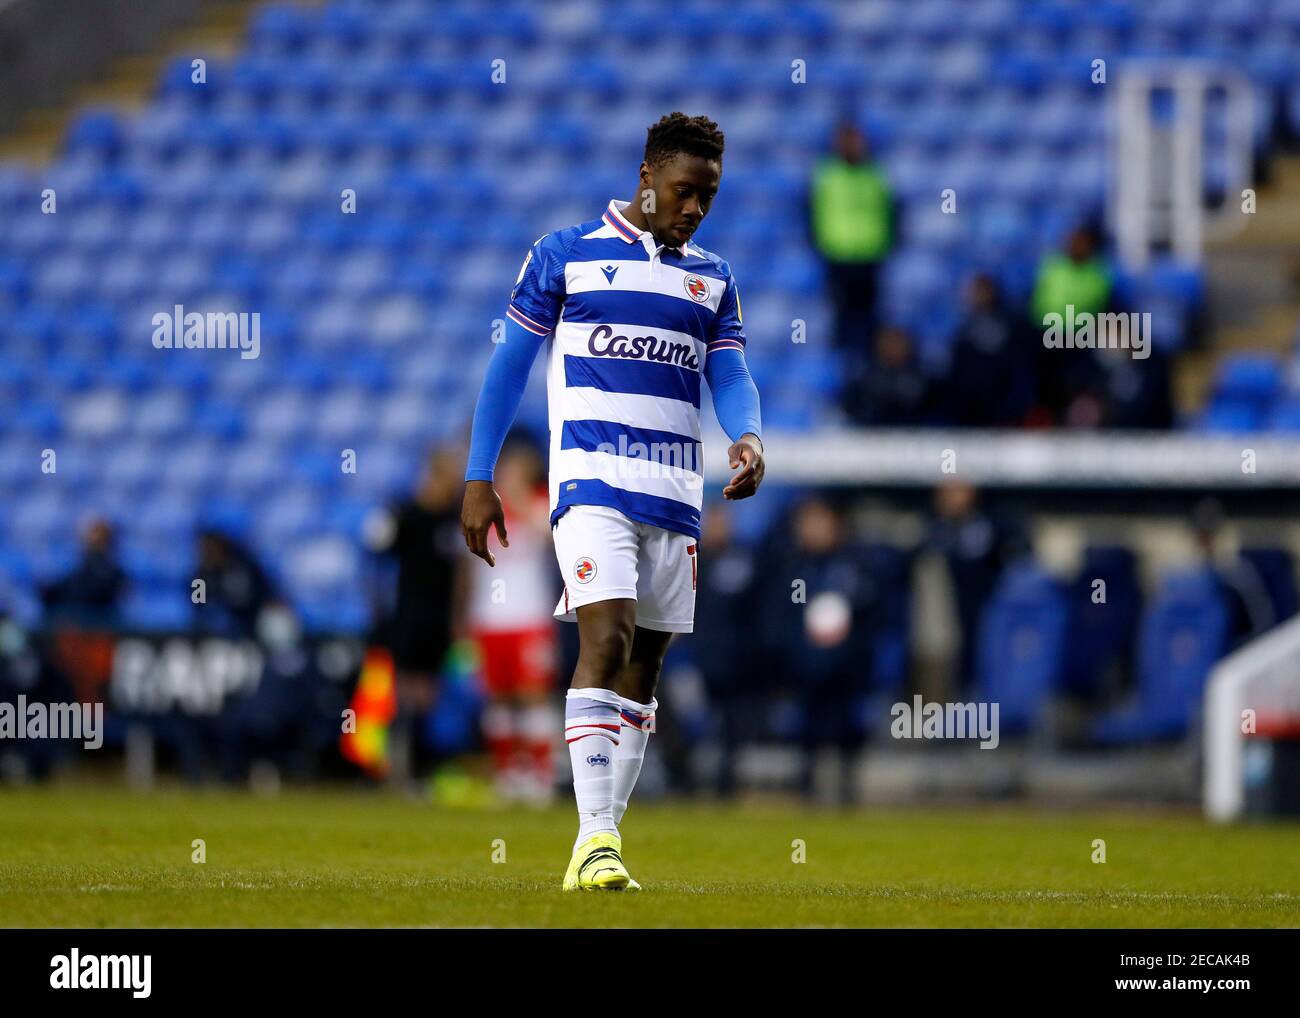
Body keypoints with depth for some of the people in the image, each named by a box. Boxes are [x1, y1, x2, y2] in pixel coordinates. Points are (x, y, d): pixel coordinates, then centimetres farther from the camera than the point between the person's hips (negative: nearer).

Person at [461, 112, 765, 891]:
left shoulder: (712, 279, 14)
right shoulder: (566, 255, 3)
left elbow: (730, 375, 6)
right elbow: (510, 365, 6)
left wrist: (746, 437, -16)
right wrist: (479, 479, 3)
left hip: (676, 492, 5)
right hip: (592, 476, -5)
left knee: (643, 668, 5)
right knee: (607, 639, -20)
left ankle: (605, 839, 11)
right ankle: (594, 840, -23)